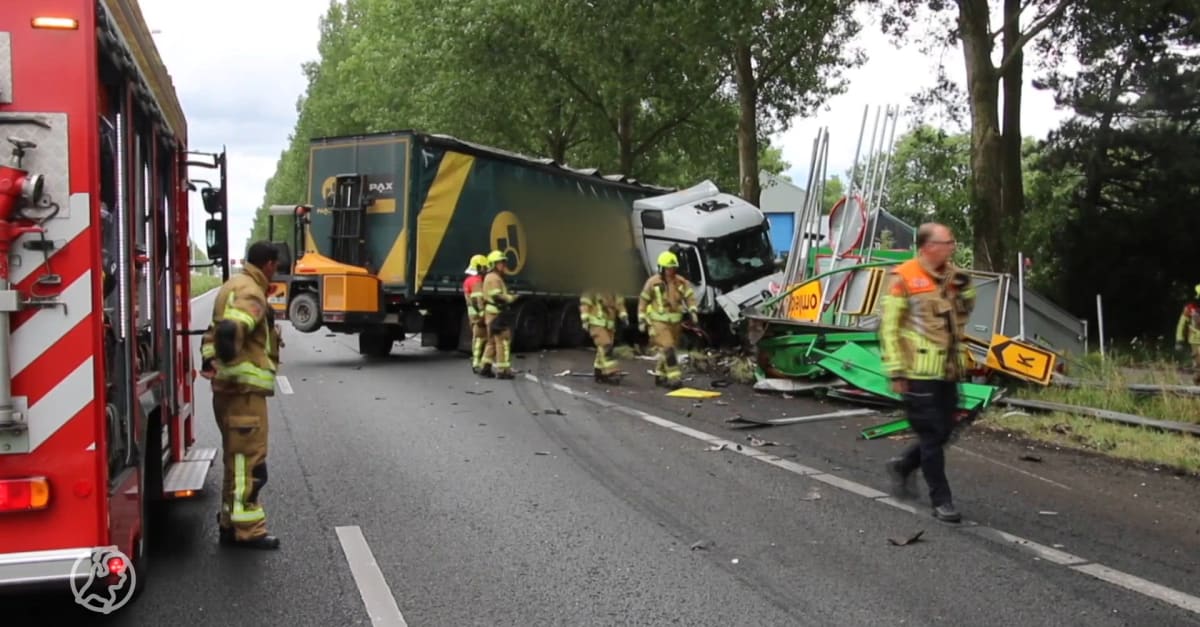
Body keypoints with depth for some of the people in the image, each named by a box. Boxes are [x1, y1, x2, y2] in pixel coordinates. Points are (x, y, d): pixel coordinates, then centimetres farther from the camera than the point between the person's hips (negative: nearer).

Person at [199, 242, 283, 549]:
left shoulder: (234, 286, 18)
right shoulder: (251, 293, -16)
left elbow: (215, 332, 21)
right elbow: (229, 331, -32)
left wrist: (211, 363, 11)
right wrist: (231, 371, -22)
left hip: (234, 390, 10)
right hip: (244, 390, -10)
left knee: (238, 458, 18)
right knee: (249, 460, -5)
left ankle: (231, 522, 27)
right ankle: (247, 530, -1)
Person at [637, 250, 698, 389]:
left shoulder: (681, 282, 1)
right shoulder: (653, 283, -8)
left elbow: (690, 296, 0)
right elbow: (643, 301, -1)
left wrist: (693, 311, -17)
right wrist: (641, 320, -4)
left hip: (675, 322, 5)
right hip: (659, 322, -5)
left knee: (667, 349, 14)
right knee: (667, 348, -16)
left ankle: (659, 376, 29)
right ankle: (674, 377, -17)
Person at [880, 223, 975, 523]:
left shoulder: (950, 275, 9)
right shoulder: (904, 277, -11)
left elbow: (964, 313, 18)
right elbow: (889, 326, -11)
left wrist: (964, 287, -2)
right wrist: (896, 371, -14)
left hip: (947, 371, 7)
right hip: (919, 373, -7)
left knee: (943, 433, 13)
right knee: (932, 436, 1)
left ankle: (902, 465, 36)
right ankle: (941, 500, 12)